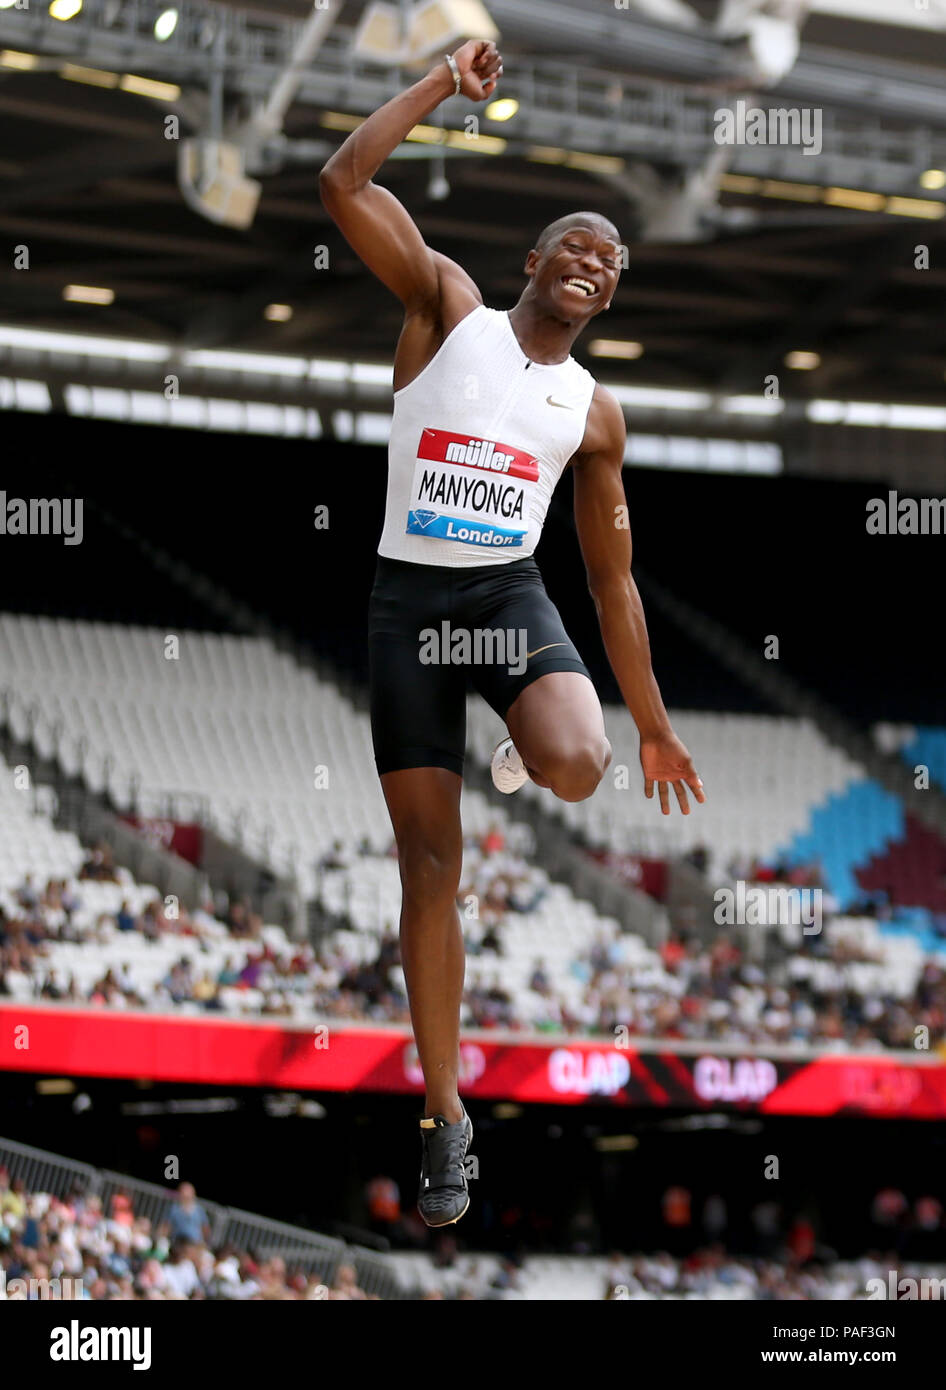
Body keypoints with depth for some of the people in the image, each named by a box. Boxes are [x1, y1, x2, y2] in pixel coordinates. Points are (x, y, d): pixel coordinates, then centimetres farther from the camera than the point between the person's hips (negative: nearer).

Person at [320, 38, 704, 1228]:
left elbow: (612, 576, 15)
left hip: (514, 598, 2)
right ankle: (445, 1114, 9)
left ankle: (518, 759, 10)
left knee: (576, 766, -31)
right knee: (428, 865, -1)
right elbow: (345, 184, -9)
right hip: (409, 603, -2)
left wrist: (653, 724, 14)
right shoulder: (447, 308, 4)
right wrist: (446, 83, -9)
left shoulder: (594, 412, 11)